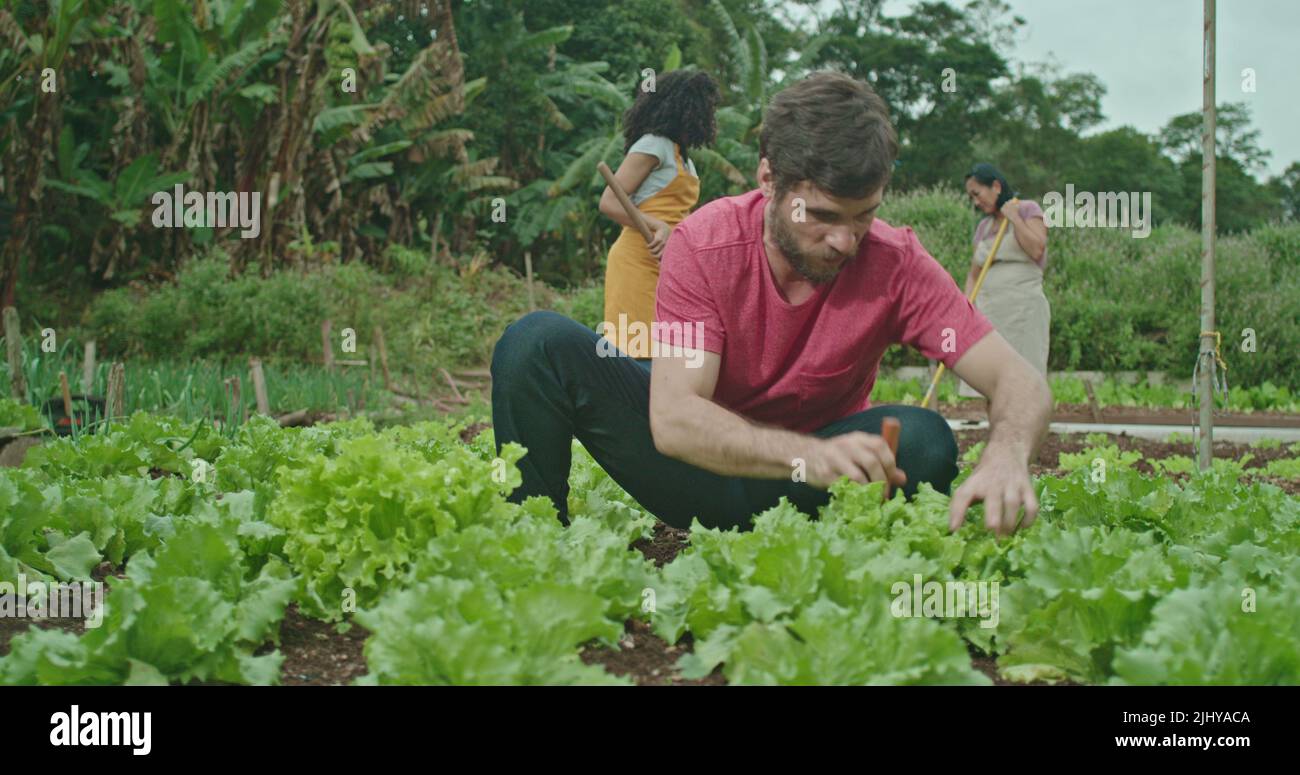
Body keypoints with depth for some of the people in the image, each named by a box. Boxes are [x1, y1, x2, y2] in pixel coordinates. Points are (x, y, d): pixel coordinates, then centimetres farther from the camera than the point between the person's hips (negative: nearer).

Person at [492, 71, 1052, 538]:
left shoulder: (896, 264, -16)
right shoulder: (703, 244, -19)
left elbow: (1020, 382, -20)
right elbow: (673, 420, -28)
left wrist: (1005, 456, -46)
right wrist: (811, 454, -46)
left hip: (800, 492, 1)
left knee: (924, 440, -30)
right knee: (539, 342, -20)